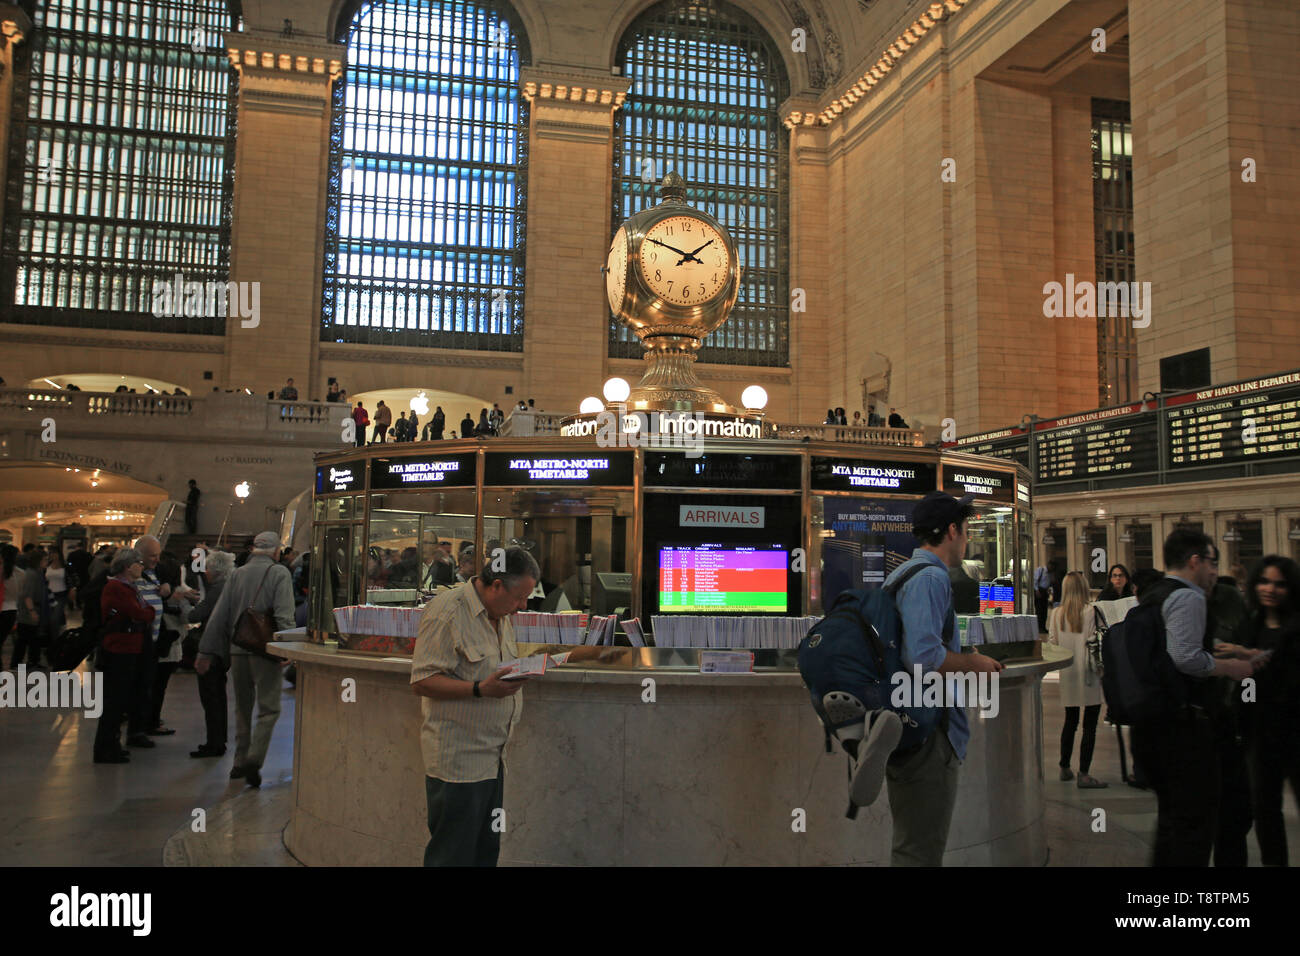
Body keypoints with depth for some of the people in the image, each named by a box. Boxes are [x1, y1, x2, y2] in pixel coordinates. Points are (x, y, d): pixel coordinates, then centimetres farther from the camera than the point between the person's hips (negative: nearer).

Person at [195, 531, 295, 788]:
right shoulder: (280, 573, -3)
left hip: (237, 649, 5)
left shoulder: (237, 574, 11)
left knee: (242, 708, 16)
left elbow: (219, 615, 11)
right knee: (268, 708, 1)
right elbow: (284, 615, -16)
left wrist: (206, 651, 14)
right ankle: (254, 759, -13)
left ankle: (240, 762, 21)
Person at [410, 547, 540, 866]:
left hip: (494, 755, 9)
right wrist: (480, 690, -27)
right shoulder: (447, 610, -15)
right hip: (458, 759, -9)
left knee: (487, 851, 14)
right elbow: (422, 681, -19)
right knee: (453, 855, -1)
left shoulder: (503, 616, 14)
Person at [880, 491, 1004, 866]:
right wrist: (974, 663, -11)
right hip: (927, 736, -10)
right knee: (921, 851, -3)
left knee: (910, 845, 20)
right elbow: (924, 657, -28)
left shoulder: (899, 574, 16)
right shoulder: (930, 577, -17)